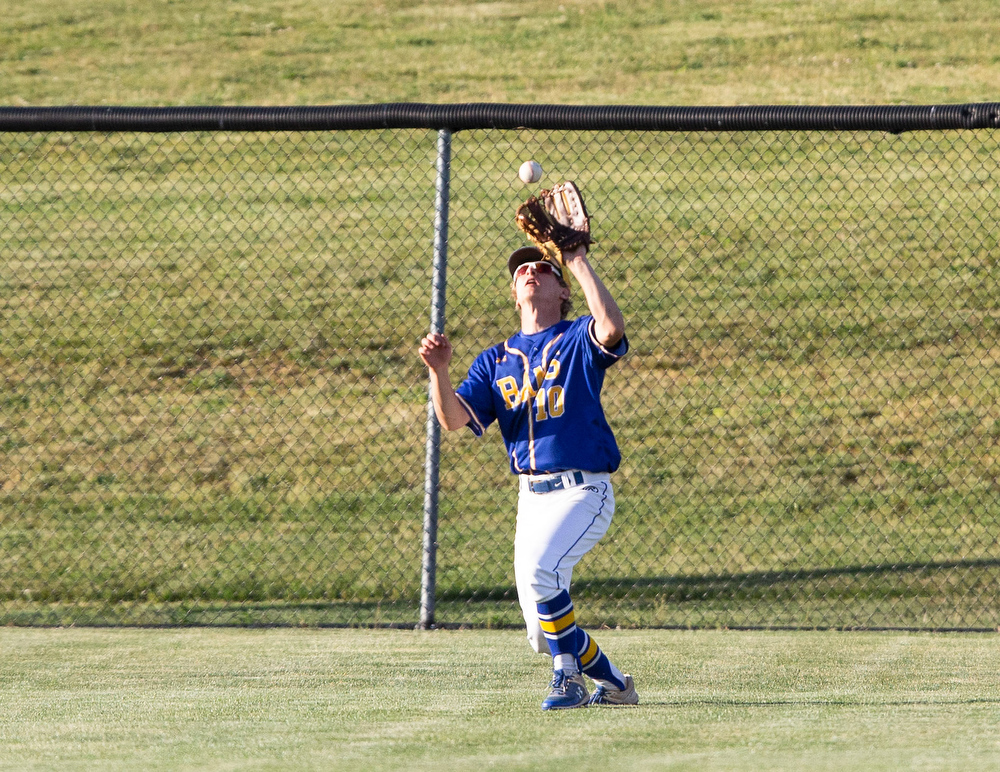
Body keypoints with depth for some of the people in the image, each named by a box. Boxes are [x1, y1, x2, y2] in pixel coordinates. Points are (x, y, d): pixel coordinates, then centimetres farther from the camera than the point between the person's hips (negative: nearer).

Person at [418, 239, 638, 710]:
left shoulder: (578, 340, 1)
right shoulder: (495, 361, 14)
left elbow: (612, 329, -24)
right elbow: (454, 419, 3)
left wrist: (579, 264, -17)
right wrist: (439, 372, -16)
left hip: (583, 491, -6)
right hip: (531, 496, 6)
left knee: (540, 569, -30)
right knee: (543, 633, 3)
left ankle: (569, 676, -15)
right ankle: (614, 684, 20)